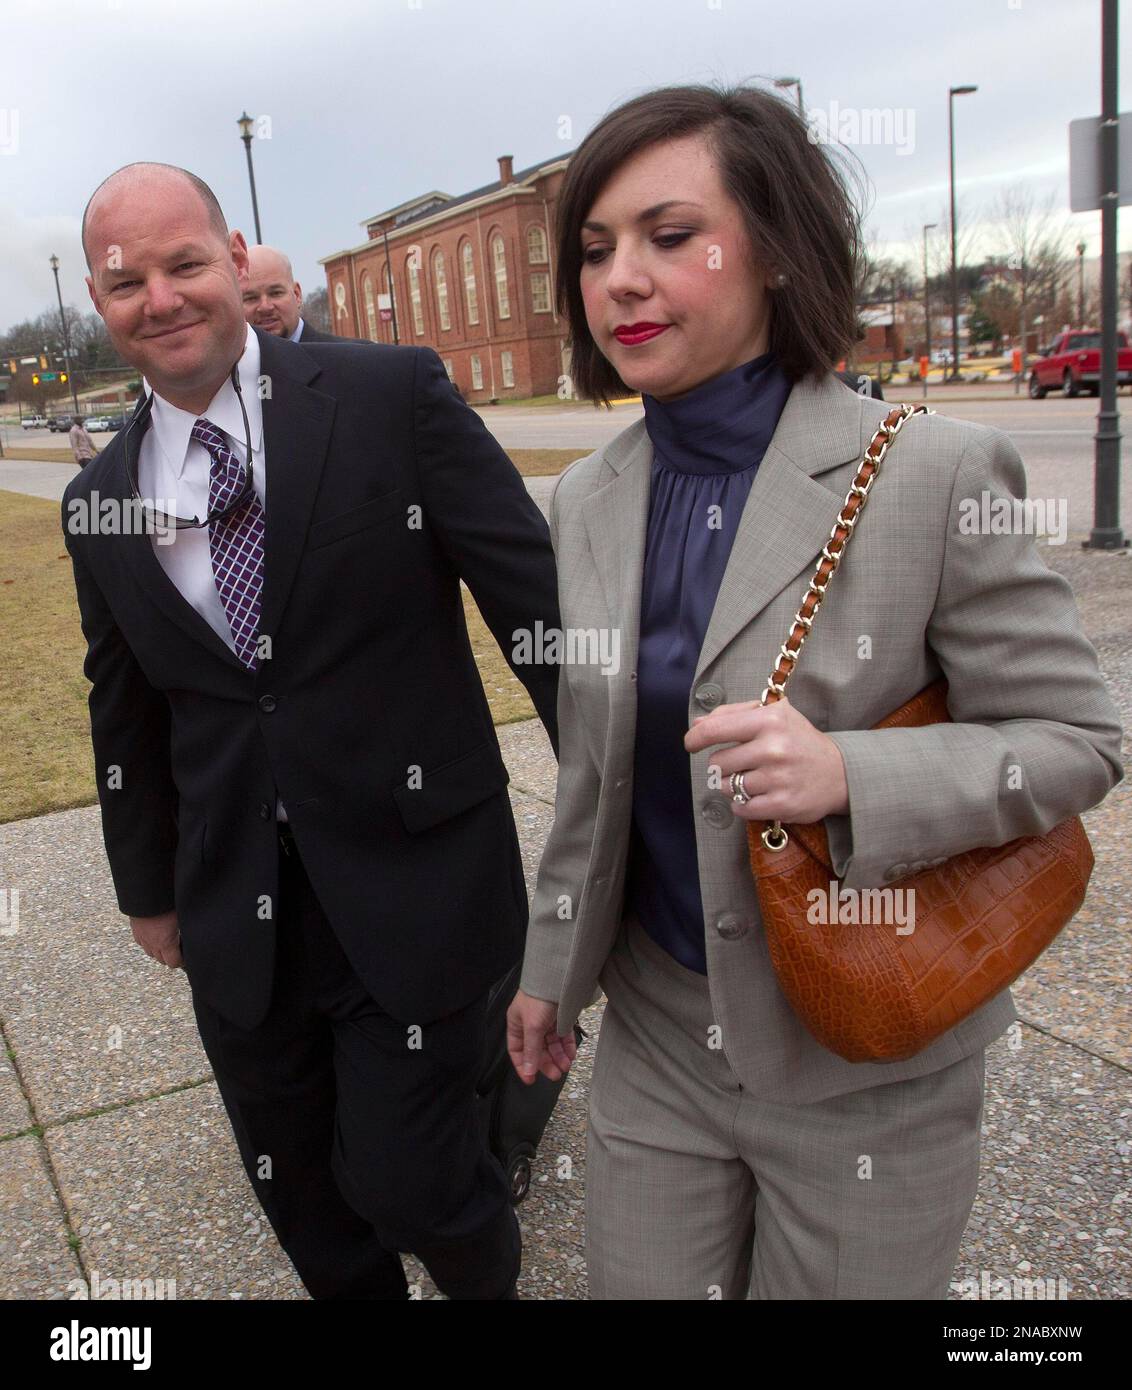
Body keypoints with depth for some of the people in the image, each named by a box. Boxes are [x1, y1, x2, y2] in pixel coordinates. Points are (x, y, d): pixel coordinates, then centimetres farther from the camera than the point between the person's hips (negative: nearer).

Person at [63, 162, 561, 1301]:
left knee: (407, 1183, 4)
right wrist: (149, 889, 21)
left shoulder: (393, 395, -9)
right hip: (236, 913, 5)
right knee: (303, 1201, 18)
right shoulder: (100, 502, 5)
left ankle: (487, 1274, 39)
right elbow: (124, 708, 14)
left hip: (410, 886, -4)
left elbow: (538, 599, -10)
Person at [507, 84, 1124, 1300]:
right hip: (654, 1038, 5)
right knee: (634, 1283, 18)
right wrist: (549, 965, 15)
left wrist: (851, 774, -29)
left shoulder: (934, 474, -16)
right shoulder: (587, 500, 0)